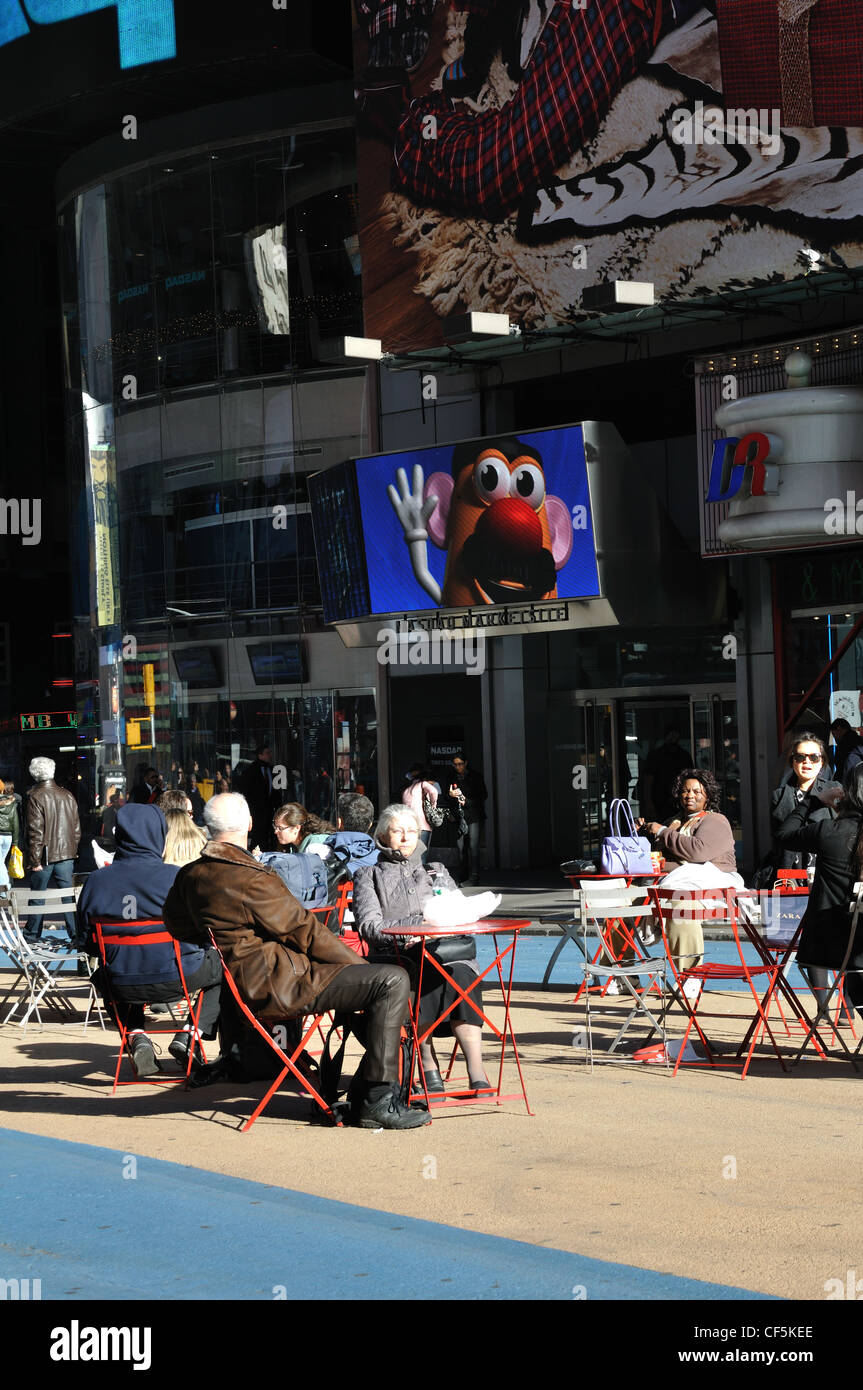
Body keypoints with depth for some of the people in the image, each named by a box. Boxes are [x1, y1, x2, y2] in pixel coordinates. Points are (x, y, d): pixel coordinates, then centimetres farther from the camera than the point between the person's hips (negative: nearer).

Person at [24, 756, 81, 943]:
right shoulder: (67, 796, 5)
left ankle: (33, 934, 18)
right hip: (66, 854, 4)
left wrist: (35, 859, -11)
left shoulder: (36, 796, -12)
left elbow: (35, 831, -15)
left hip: (45, 856, -4)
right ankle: (76, 933, 2)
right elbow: (76, 828, 9)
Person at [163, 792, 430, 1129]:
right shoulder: (251, 878, -20)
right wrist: (359, 963, -1)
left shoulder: (190, 875, 7)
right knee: (393, 982, -14)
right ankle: (379, 1101, -14)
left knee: (370, 984, 23)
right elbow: (303, 930, -13)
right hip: (276, 985, -10)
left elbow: (176, 926, 24)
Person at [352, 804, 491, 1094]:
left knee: (461, 976, -35)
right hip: (395, 957, -2)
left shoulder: (437, 872, 29)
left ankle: (477, 1075, -42)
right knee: (419, 979, -39)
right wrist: (416, 925, -15)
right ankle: (429, 1069, -33)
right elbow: (369, 925, 1)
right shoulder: (369, 876, 20)